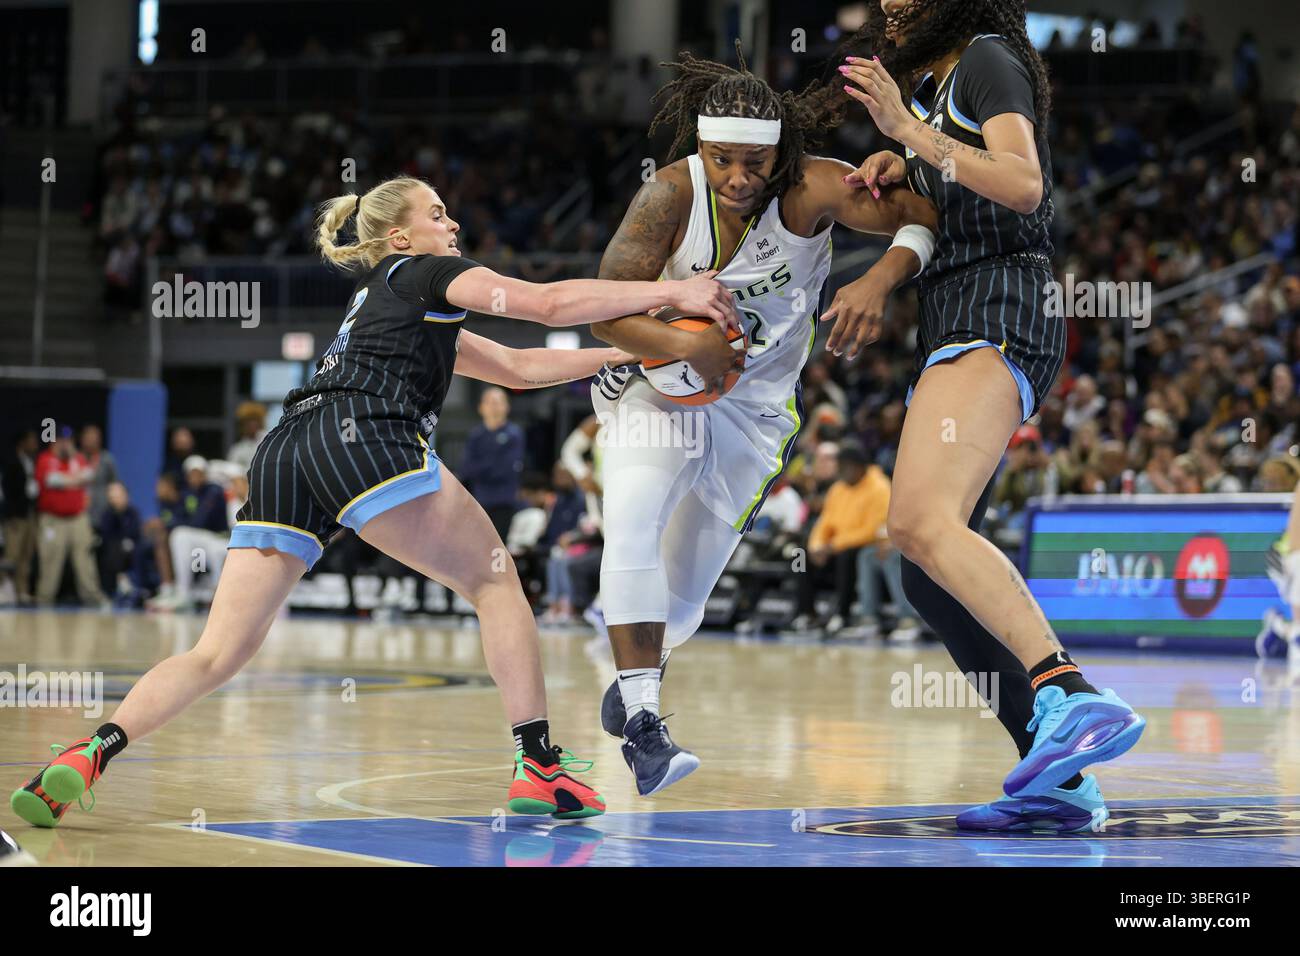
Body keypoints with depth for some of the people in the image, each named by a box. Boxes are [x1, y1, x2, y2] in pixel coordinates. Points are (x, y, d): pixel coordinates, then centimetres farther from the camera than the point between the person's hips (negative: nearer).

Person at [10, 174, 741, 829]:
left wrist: (631, 353, 35)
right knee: (493, 577, 7)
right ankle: (539, 770, -1)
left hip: (285, 454, 8)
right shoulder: (424, 274, 16)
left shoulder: (383, 303, 40)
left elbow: (519, 367, 40)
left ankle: (92, 754, -21)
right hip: (361, 435, -7)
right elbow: (551, 304, 3)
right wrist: (671, 292, 6)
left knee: (218, 655, 0)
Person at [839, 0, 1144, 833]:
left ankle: (1073, 697, -45)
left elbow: (1025, 185, -16)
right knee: (930, 575, 4)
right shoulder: (929, 83, 26)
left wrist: (912, 131, -17)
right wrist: (900, 165, 20)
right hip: (949, 320, 10)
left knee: (920, 520, -31)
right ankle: (1061, 777, -1)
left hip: (997, 310, -10)